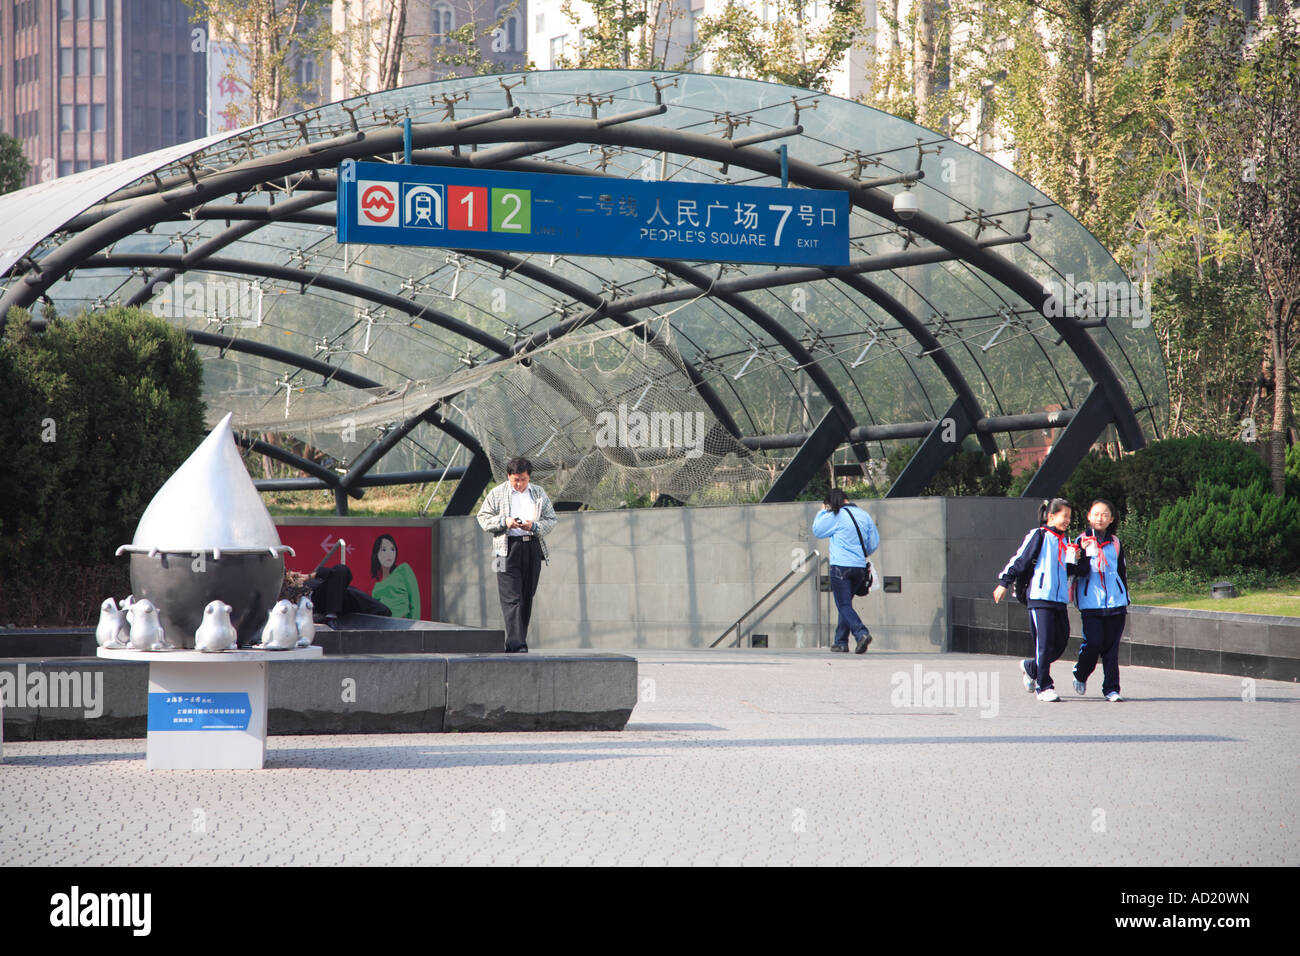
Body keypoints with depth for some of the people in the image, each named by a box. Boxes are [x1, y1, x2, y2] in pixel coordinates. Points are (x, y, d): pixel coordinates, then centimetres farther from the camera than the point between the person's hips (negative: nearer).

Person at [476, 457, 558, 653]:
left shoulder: (539, 493, 13)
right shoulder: (496, 494, 5)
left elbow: (551, 520, 12)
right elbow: (483, 518, 4)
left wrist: (534, 526, -9)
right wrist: (504, 521, -14)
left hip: (533, 547, 4)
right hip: (508, 549, -4)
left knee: (527, 598, 7)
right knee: (512, 599, -11)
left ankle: (518, 642, 15)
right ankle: (516, 645, -17)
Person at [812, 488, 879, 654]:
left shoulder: (836, 516, -7)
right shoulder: (864, 515, 9)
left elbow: (817, 530, 6)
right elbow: (874, 542, 13)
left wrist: (822, 512, 19)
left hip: (840, 566, -6)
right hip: (860, 566, 6)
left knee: (844, 605, -6)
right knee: (846, 603, 18)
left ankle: (862, 633, -26)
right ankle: (841, 642, 19)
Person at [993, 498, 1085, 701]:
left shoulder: (1065, 541, 19)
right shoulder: (1038, 536, -3)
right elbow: (1019, 560, -3)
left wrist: (1075, 561, 2)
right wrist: (1004, 583, -4)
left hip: (1059, 599, 7)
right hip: (1040, 598, -7)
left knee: (1060, 643, 5)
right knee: (1045, 643, -8)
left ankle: (1030, 668, 28)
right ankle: (1044, 687, -2)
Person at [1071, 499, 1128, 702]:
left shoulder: (1115, 543, 13)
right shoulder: (1082, 541, 3)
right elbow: (1081, 571, -7)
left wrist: (1125, 603, 19)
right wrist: (1084, 553, -25)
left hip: (1115, 602, 3)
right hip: (1091, 603, -3)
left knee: (1111, 646, 0)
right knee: (1093, 642, -12)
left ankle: (1111, 688, 6)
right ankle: (1080, 674, 15)